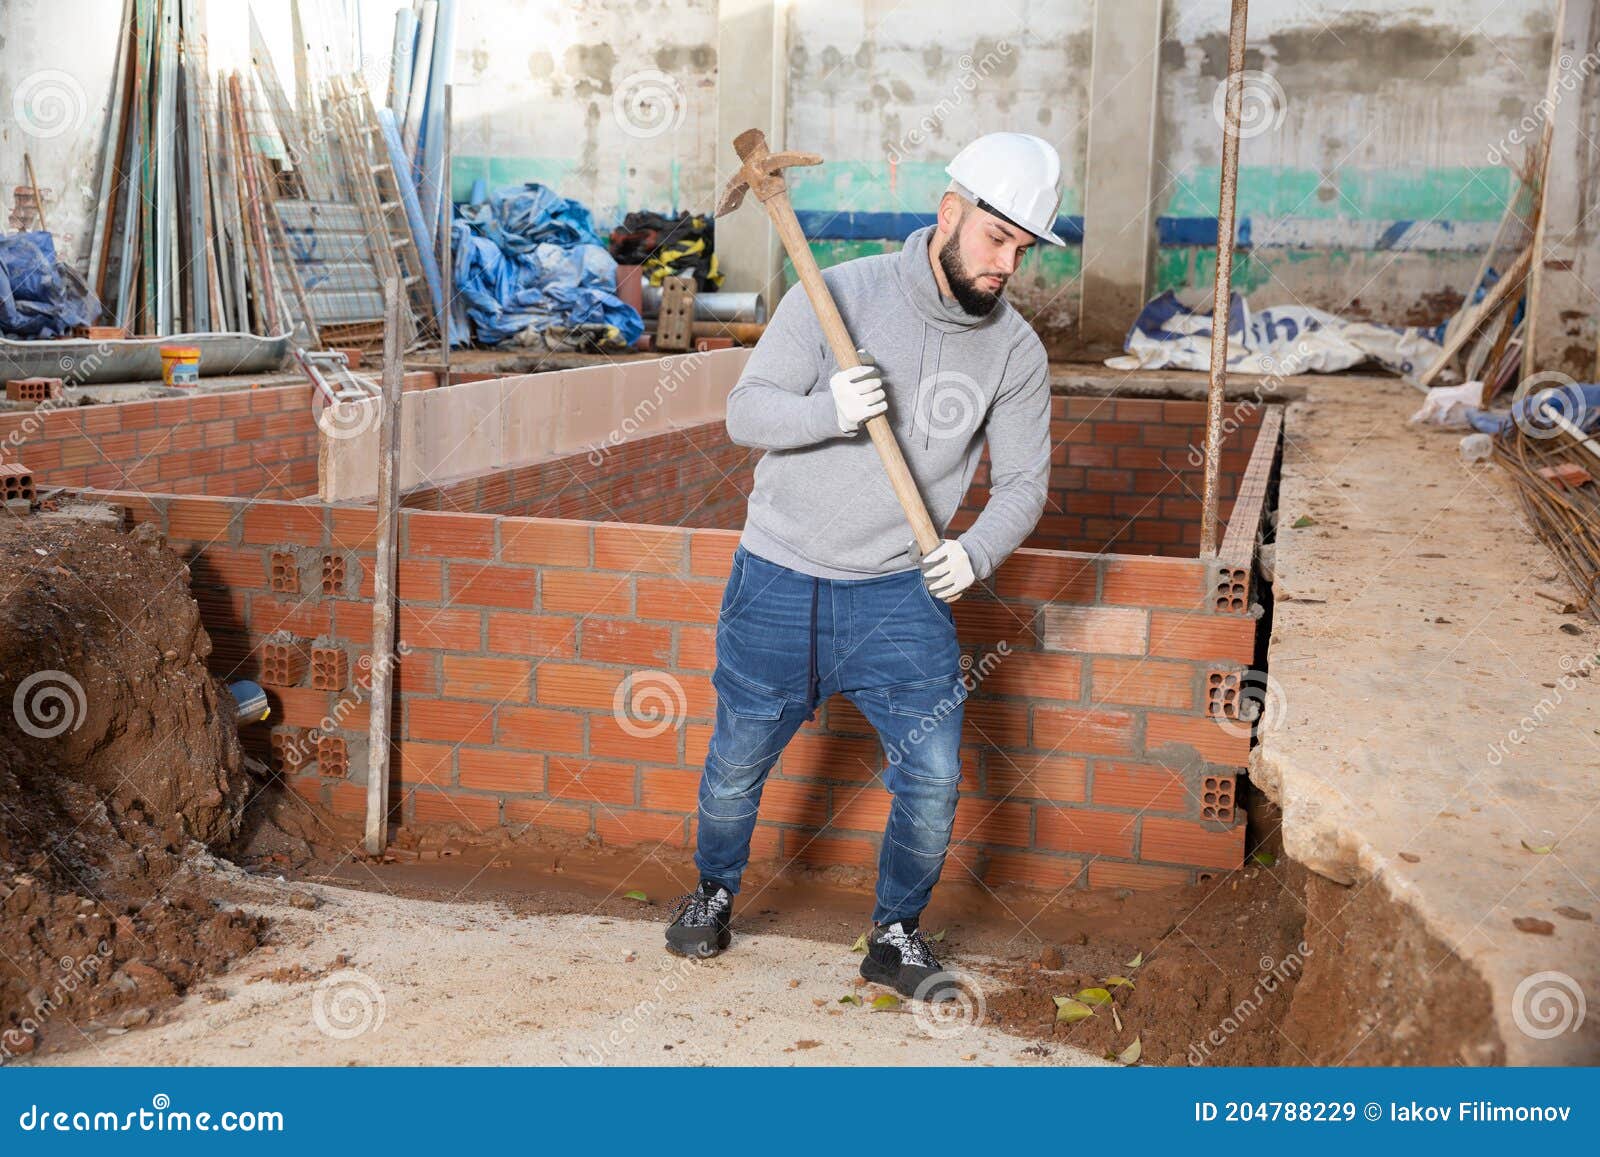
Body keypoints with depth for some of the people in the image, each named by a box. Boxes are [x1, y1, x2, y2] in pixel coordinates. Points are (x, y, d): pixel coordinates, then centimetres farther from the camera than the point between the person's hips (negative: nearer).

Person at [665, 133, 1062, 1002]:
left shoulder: (1016, 352, -2)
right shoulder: (840, 295, -10)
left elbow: (1023, 481, 4)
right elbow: (745, 411, -11)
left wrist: (976, 552, -16)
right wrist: (828, 411, -31)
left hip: (900, 595, 2)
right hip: (778, 581, -1)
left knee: (934, 775, -6)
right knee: (738, 764, 12)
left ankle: (895, 935, 20)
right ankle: (714, 891, 42)